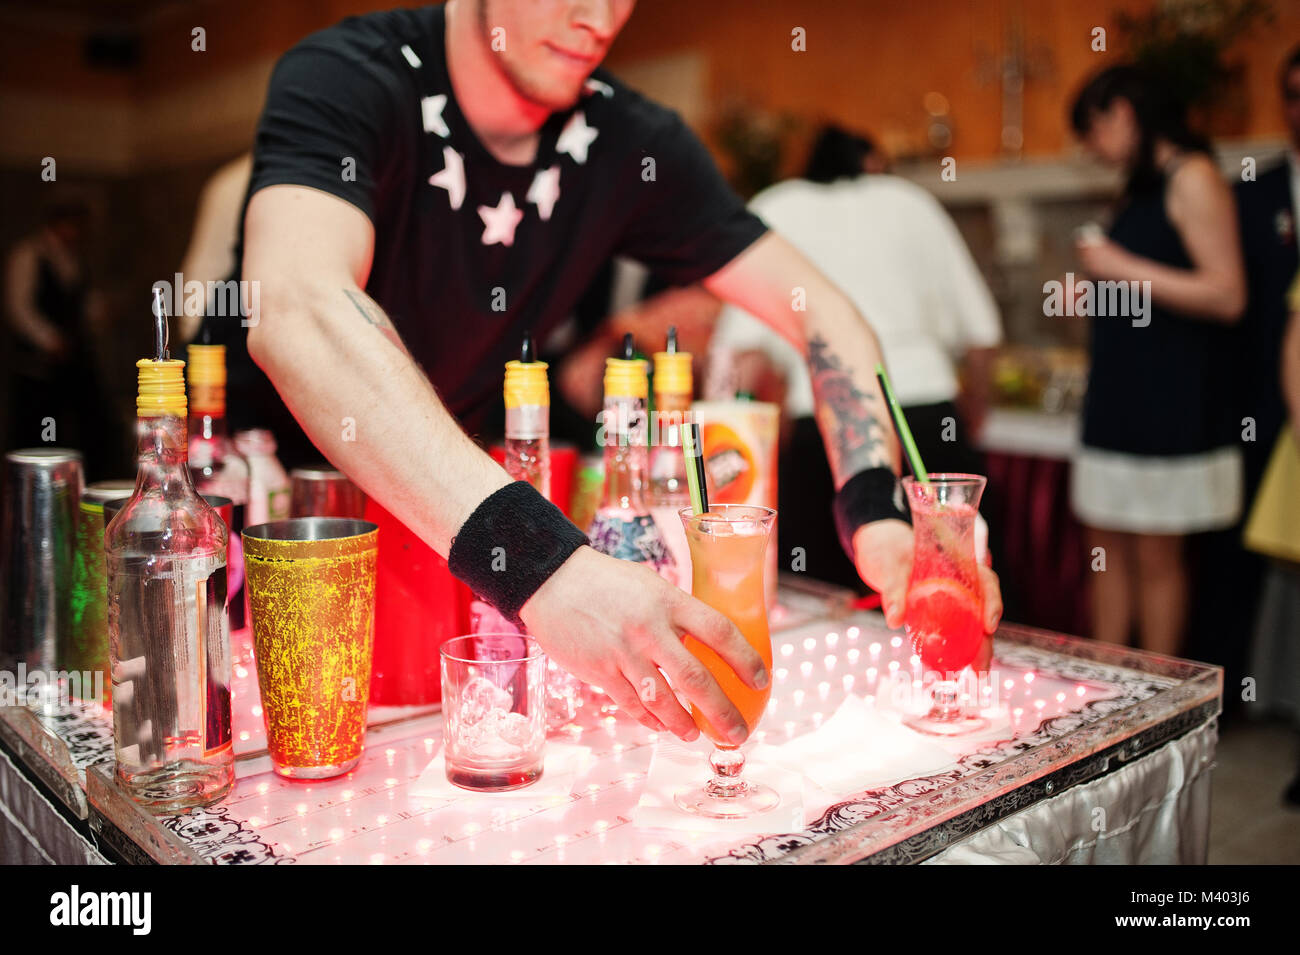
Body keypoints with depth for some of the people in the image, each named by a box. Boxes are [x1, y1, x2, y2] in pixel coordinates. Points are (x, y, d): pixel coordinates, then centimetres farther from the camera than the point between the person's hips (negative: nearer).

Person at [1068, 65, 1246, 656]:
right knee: (1108, 548, 9)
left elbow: (1226, 296, -17)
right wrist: (1096, 296, 13)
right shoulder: (1140, 188, 17)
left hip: (1170, 398, -8)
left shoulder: (1192, 178, -9)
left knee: (1156, 556, -1)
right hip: (1119, 388, 8)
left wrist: (1123, 270, -15)